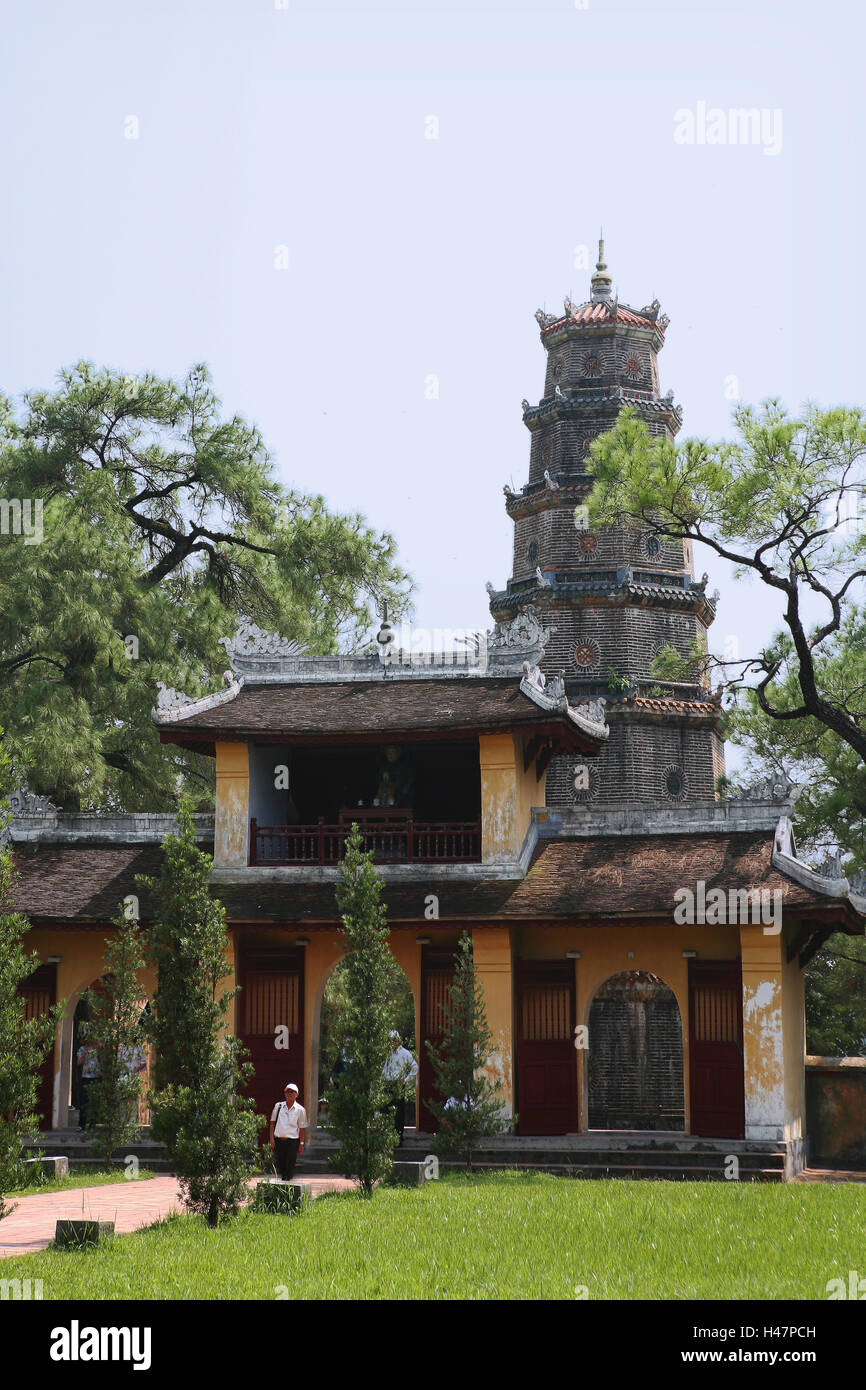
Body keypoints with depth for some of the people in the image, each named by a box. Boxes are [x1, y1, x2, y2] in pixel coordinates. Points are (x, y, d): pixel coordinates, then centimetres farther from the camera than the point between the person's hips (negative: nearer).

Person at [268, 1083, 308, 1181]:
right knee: (280, 1165, 5)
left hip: (292, 1141, -2)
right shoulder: (278, 1106, 9)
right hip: (278, 1140, 2)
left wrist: (301, 1143, 0)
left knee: (290, 1166, -7)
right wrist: (272, 1139, 2)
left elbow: (302, 1128, 5)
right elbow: (272, 1123, 10)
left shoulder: (300, 1109, 5)